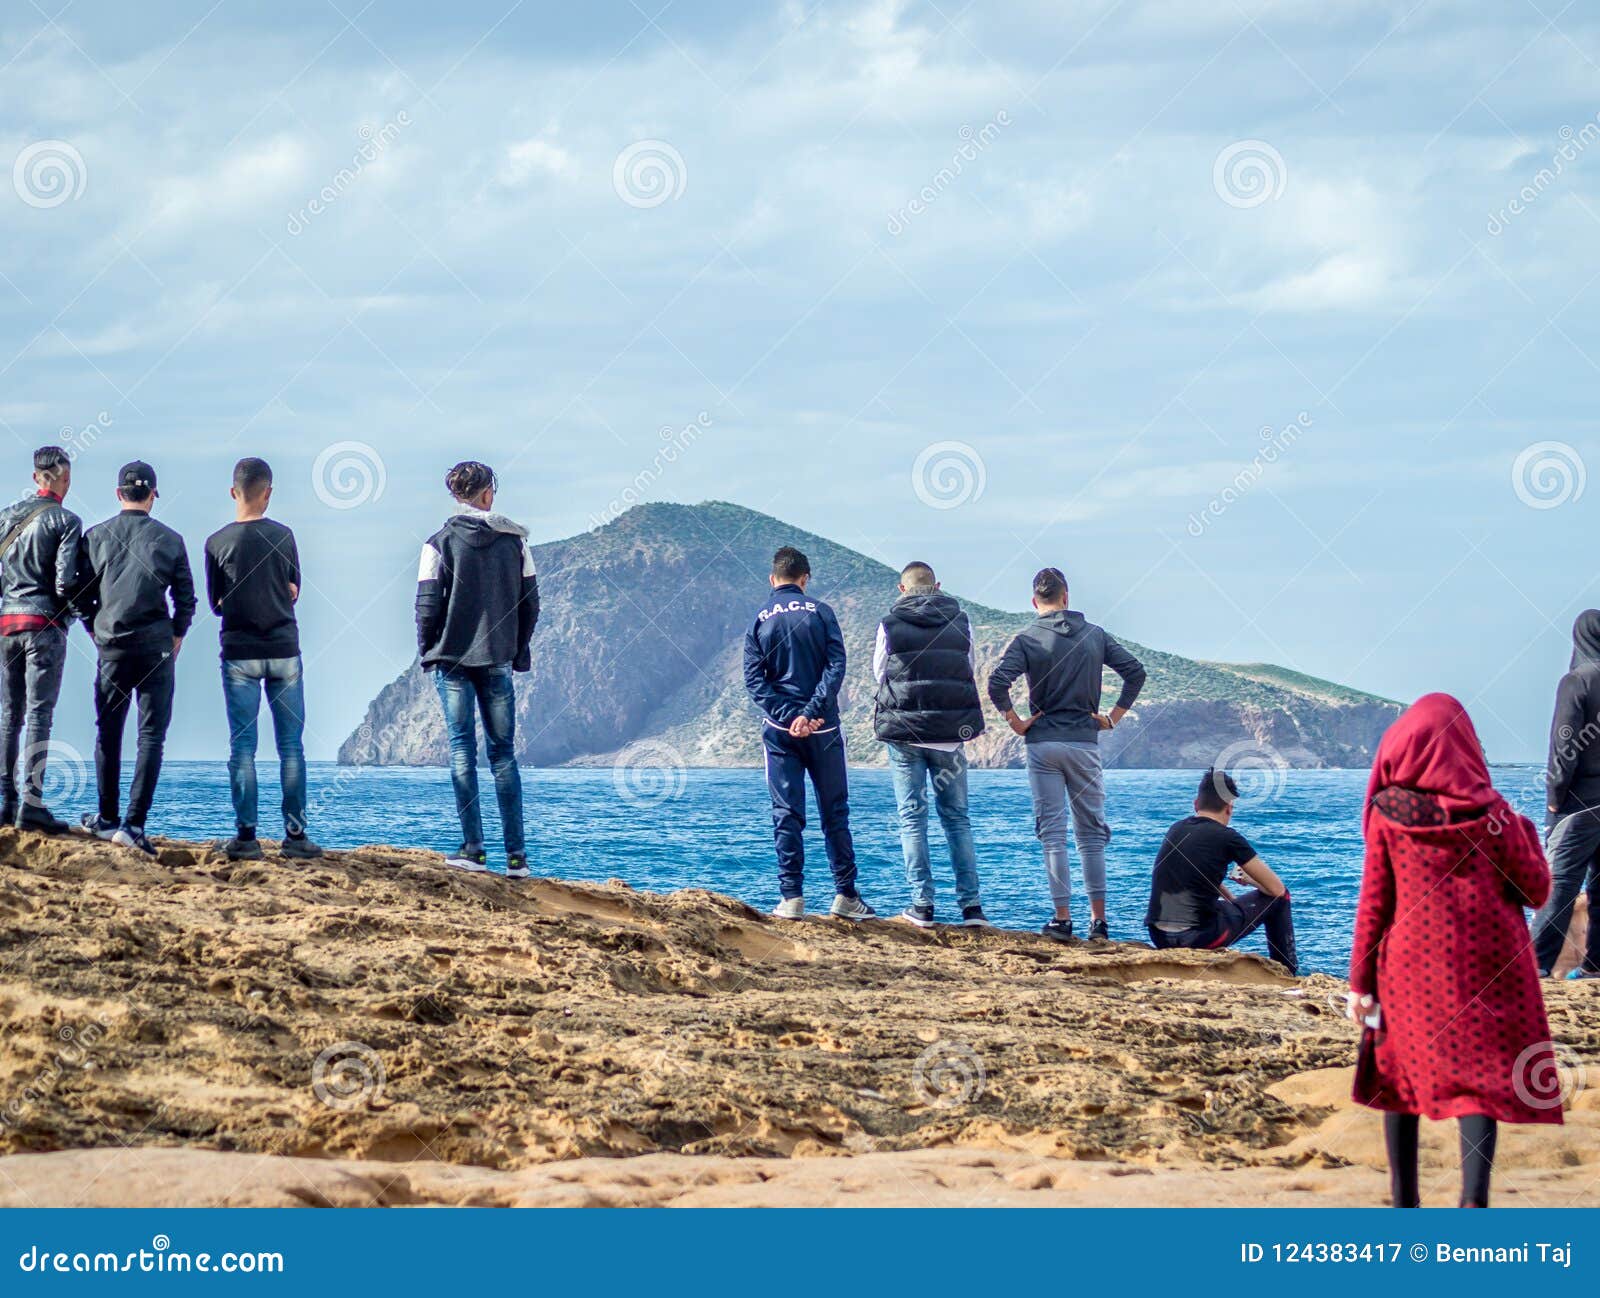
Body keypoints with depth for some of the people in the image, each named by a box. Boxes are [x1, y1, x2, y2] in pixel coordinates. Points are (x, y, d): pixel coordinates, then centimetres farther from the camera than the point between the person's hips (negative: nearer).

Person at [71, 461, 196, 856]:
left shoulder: (96, 536, 2)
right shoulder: (170, 540, -1)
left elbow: (80, 594, 4)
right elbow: (185, 598, 3)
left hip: (111, 646, 1)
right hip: (157, 647, -1)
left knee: (108, 734, 14)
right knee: (151, 736, -1)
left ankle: (107, 819, 22)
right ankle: (134, 824, -11)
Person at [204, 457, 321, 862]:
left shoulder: (217, 543, -5)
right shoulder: (283, 537, -2)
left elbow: (215, 603, 5)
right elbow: (293, 592, 9)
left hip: (239, 654, -1)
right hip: (284, 652, 1)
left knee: (242, 748, 2)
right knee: (291, 746, 5)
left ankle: (246, 836, -3)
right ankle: (295, 835, 5)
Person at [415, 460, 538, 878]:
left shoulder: (441, 543, -5)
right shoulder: (514, 542, 4)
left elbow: (427, 605, -6)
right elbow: (530, 602, 6)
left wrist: (428, 653, 6)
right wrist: (518, 652, 16)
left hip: (453, 658, -2)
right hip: (498, 661, 2)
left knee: (462, 750, 2)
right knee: (503, 752, 6)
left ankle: (473, 848, -4)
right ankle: (516, 854, 2)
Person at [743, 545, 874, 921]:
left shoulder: (758, 621, 5)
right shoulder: (820, 613, 0)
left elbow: (754, 681, -3)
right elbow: (836, 667, -10)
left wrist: (787, 717, -11)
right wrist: (810, 713, -15)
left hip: (779, 730, 1)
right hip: (822, 728, -1)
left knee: (786, 815, 2)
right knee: (835, 812, 7)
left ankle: (791, 899, -3)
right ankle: (845, 895, 8)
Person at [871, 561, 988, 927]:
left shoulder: (890, 626, -3)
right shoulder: (960, 622, 2)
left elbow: (879, 674, 8)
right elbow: (971, 674, 11)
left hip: (905, 733, -2)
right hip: (951, 733, 2)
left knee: (912, 819, 4)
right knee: (957, 818, 8)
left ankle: (922, 905, 0)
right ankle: (971, 905, 1)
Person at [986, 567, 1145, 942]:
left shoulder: (1028, 640, -4)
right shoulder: (1095, 635, 5)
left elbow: (997, 683, -17)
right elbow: (1135, 672, 3)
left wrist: (1015, 722, -4)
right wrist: (1114, 717, 9)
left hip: (1043, 743, -2)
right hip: (1085, 742, 2)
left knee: (1053, 834, 1)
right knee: (1092, 833, 10)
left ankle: (1062, 919, -3)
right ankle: (1098, 919, 8)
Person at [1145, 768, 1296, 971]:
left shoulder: (1176, 830, 13)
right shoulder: (1227, 838, -5)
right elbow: (1276, 889, 2)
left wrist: (1231, 900, 36)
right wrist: (1249, 878, 22)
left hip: (1159, 938, 7)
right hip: (1197, 938, -7)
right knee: (1279, 898, 13)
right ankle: (1288, 973, 25)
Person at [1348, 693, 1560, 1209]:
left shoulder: (1387, 812, -4)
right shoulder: (1490, 810, -7)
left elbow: (1374, 902, -1)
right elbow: (1536, 890, 1)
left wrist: (1360, 980, 6)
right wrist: (1524, 834, 18)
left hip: (1409, 966, 1)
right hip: (1484, 969, -1)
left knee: (1401, 1077, 15)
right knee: (1481, 1078, -3)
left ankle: (1404, 1203, 19)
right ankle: (1475, 1195, -23)